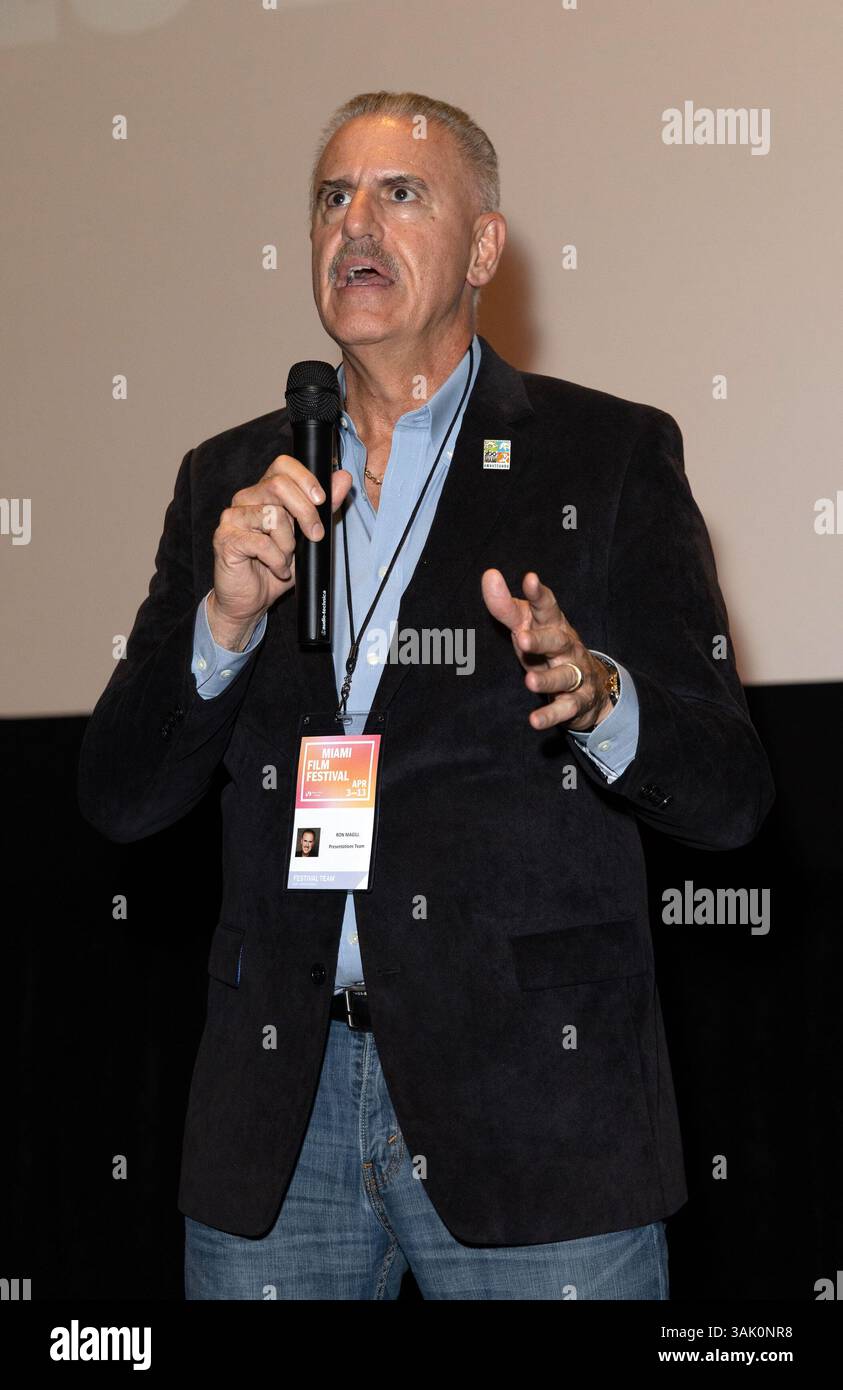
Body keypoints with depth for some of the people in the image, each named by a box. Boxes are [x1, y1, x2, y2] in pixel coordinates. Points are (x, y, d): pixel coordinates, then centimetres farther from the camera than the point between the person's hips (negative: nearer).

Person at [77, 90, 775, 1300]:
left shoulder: (611, 455, 3)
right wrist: (227, 617, -9)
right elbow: (119, 800, 7)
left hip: (533, 1106, -3)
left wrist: (598, 698, -22)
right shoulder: (230, 481, 13)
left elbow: (730, 797, -1)